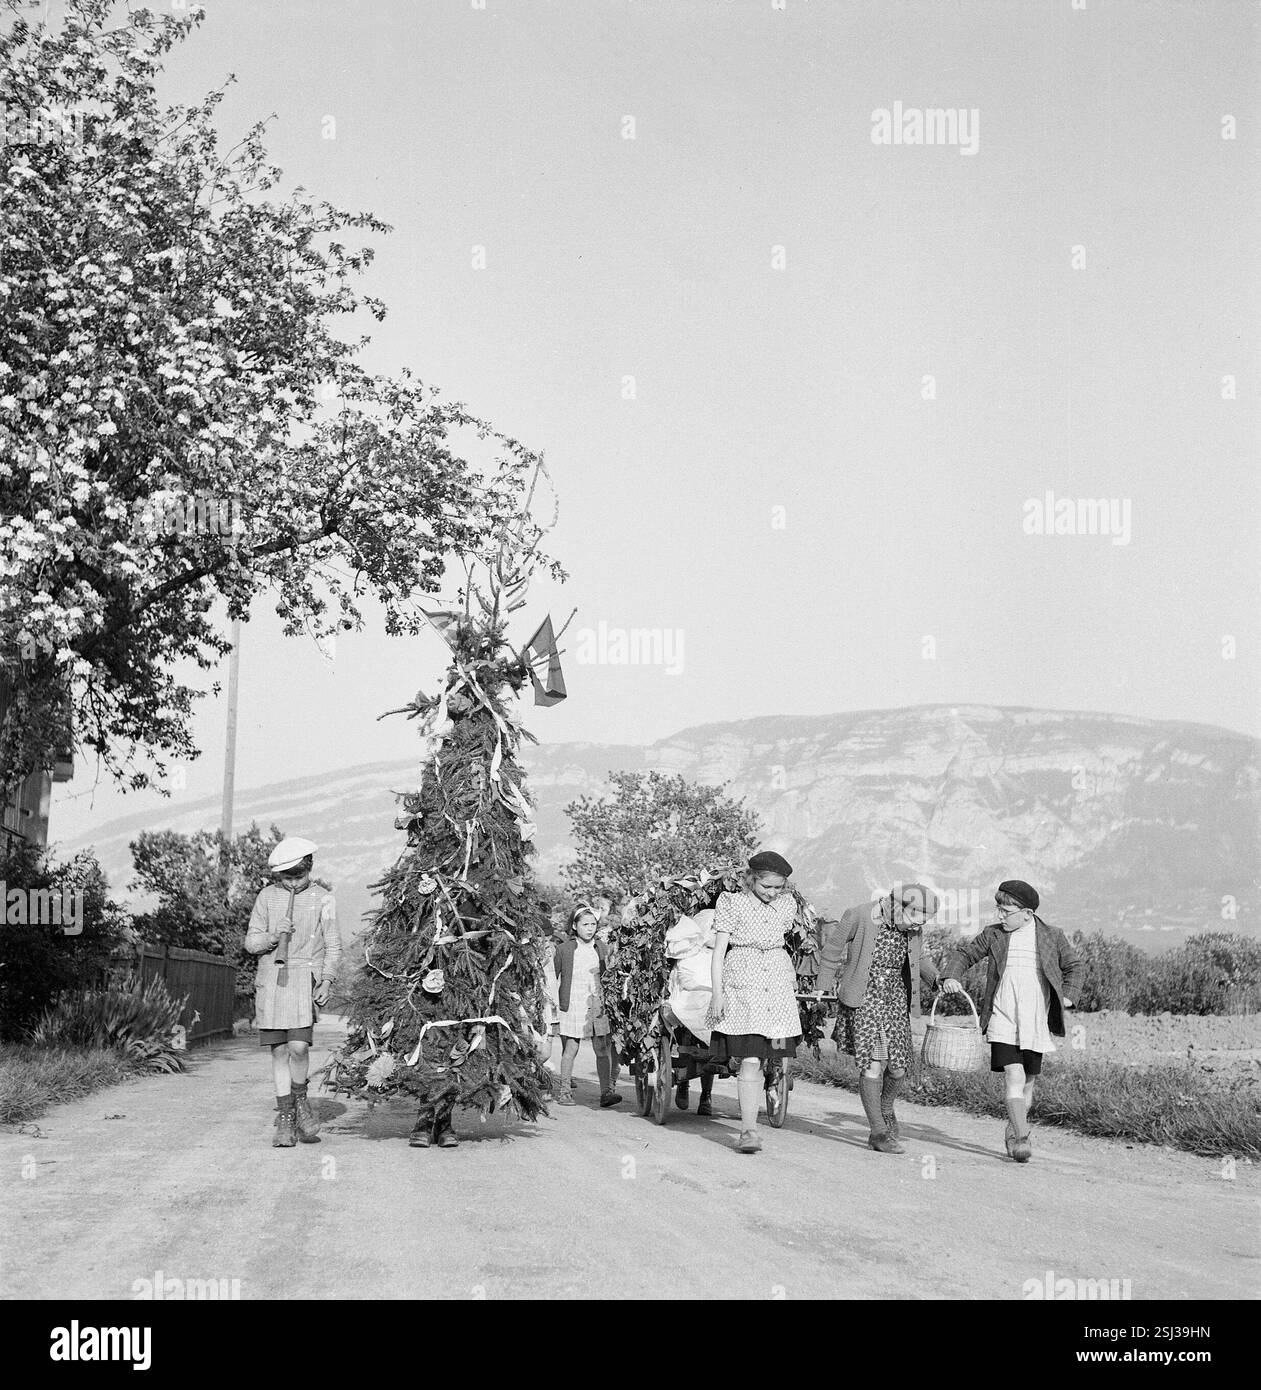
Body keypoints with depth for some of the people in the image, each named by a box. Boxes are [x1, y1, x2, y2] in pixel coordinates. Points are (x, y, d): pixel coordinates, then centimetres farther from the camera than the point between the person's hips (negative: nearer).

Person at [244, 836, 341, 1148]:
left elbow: (333, 947, 6)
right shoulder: (267, 896, 9)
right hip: (271, 979, 2)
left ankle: (300, 1099, 11)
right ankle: (285, 1119, 9)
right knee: (279, 1050, 1)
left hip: (305, 978, -2)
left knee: (298, 1046, -16)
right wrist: (273, 937, -11)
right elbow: (251, 942, 9)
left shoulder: (323, 900, 5)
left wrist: (327, 981, -6)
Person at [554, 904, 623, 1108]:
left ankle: (607, 1091, -6)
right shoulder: (564, 949, 1)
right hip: (572, 1006, -2)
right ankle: (565, 1091, 10)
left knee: (602, 1049, -4)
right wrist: (554, 1000, 3)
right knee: (570, 1049, -1)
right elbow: (552, 977, 8)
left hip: (597, 1007, 2)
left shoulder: (601, 949, 10)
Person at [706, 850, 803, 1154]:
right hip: (741, 982, -5)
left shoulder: (786, 904, 12)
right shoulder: (733, 903, -2)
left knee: (760, 1058, 3)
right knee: (749, 1060, -11)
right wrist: (717, 992, -10)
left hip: (778, 981, 5)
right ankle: (748, 1132, -12)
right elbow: (719, 950, -3)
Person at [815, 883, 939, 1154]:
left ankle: (886, 1112, 34)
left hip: (895, 998, 5)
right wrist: (822, 987, 2)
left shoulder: (913, 927, -1)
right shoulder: (860, 916, -17)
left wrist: (937, 979, 4)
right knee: (873, 1062, -14)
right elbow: (832, 945, -4)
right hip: (863, 999, -5)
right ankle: (879, 1132, -7)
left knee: (897, 1067, 4)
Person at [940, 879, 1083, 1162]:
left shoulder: (1052, 936, 2)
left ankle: (1012, 1134, 30)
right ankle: (1021, 1138, -14)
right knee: (1014, 1078, -16)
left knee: (1027, 1083, 10)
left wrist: (1068, 995, 3)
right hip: (1003, 1021, -1)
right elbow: (963, 954, 13)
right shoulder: (992, 935, 3)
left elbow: (1075, 965, 16)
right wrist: (951, 977, -5)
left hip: (1036, 1023, 1)